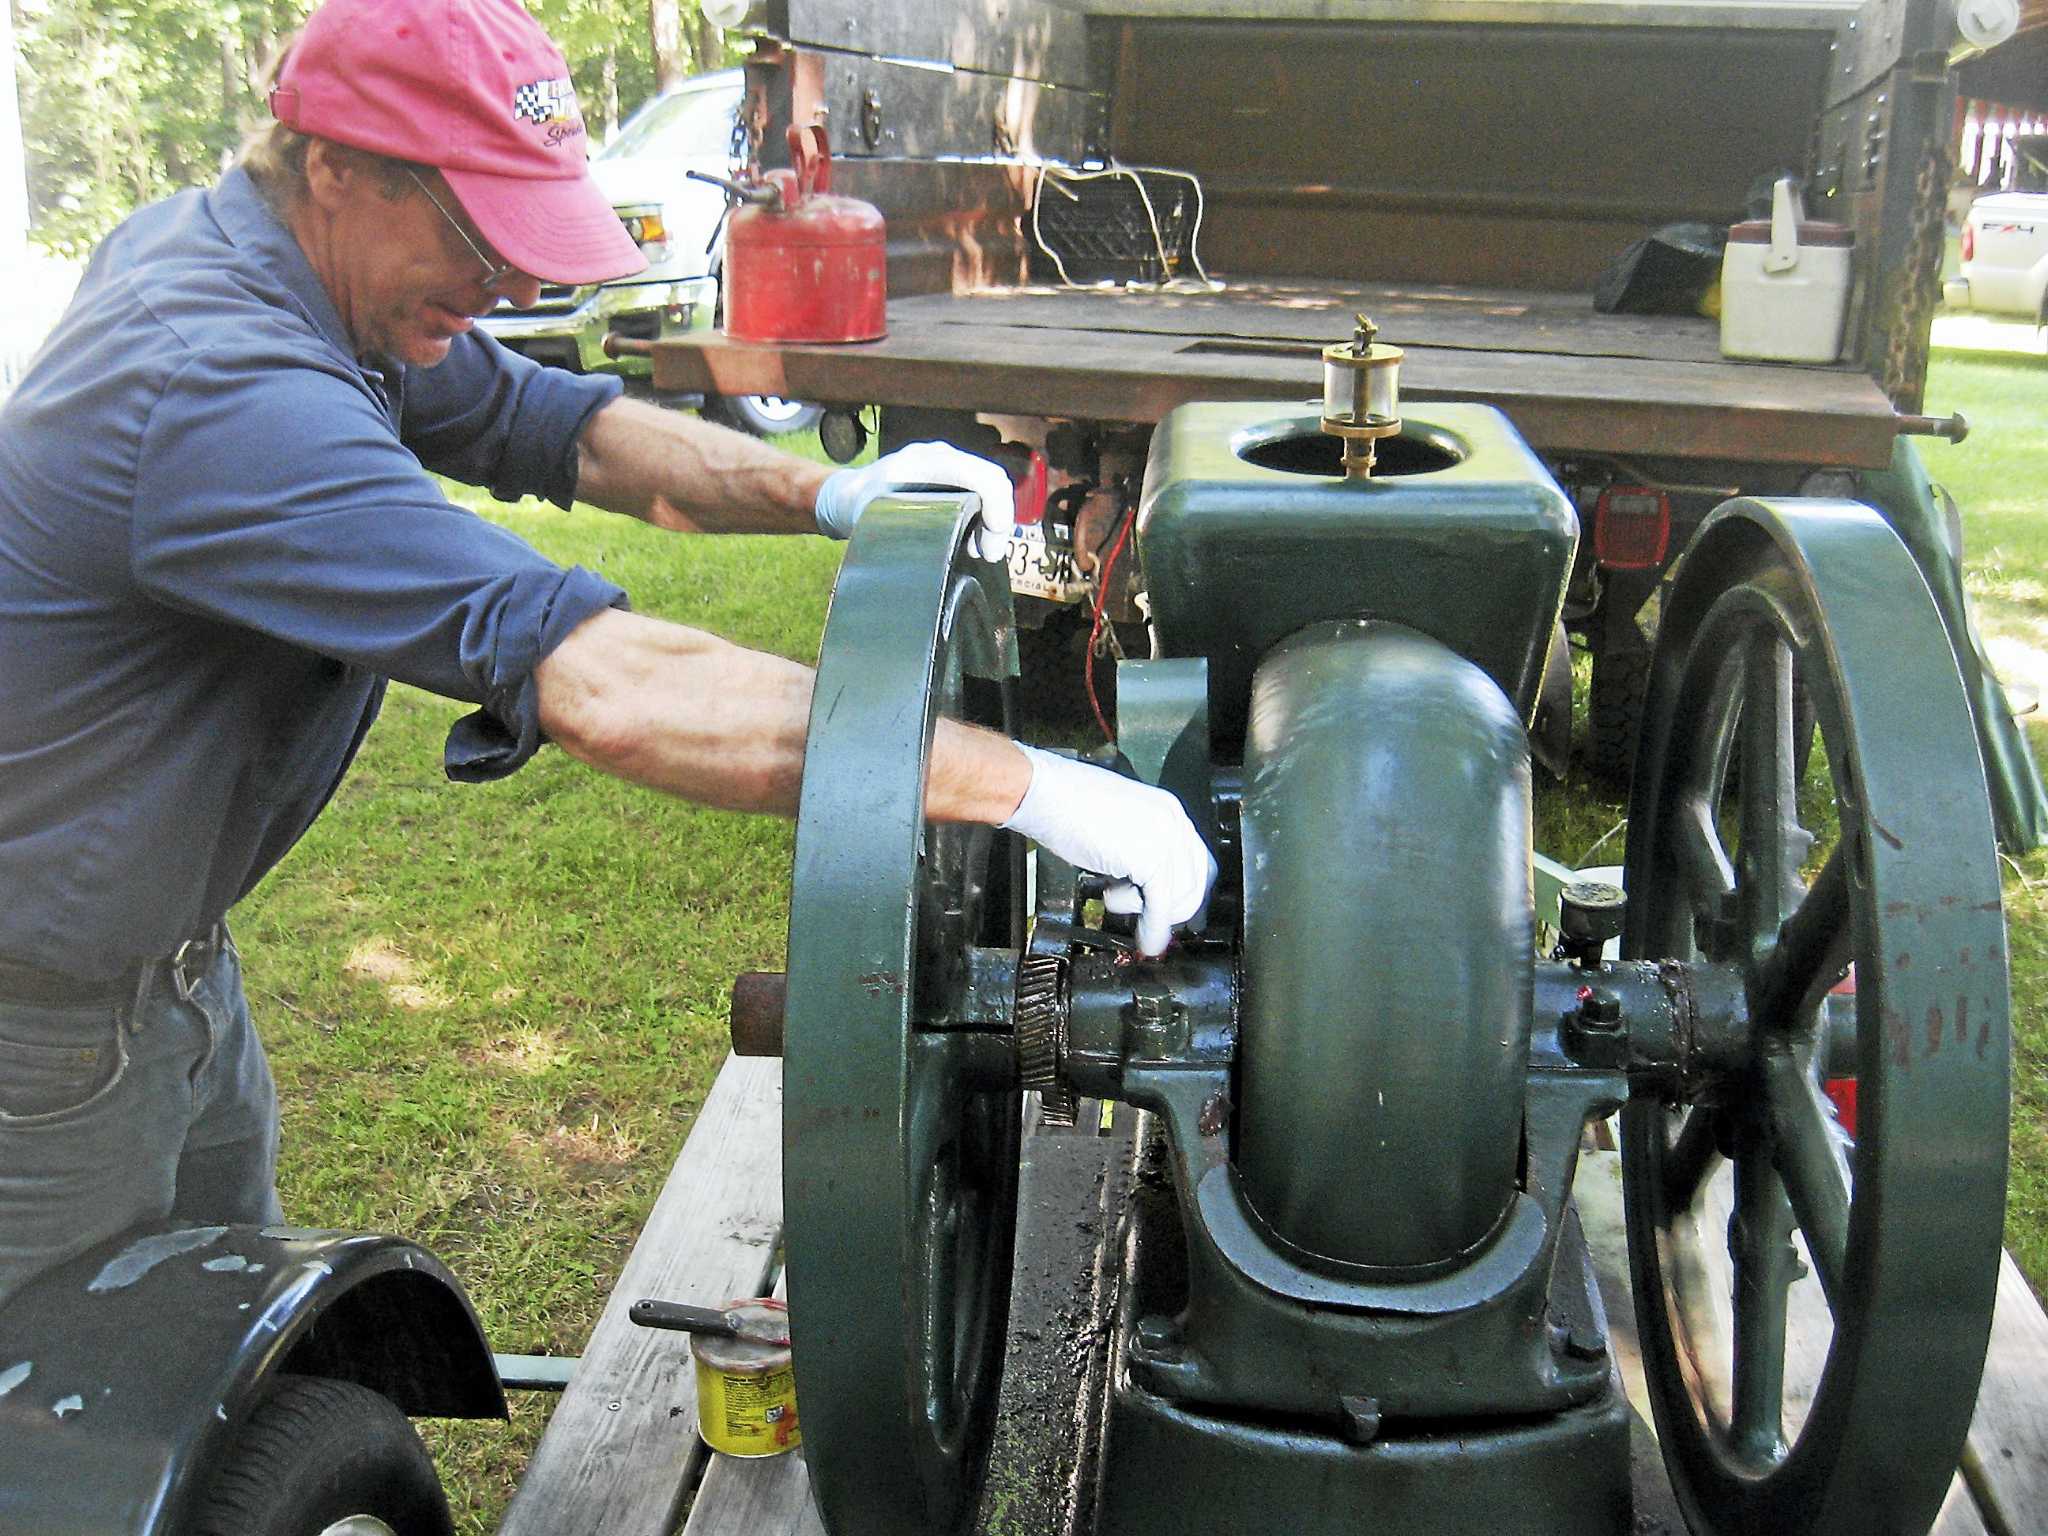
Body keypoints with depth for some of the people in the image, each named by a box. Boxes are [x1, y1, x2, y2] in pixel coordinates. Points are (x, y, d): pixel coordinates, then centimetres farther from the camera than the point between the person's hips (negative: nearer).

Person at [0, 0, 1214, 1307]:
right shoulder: (224, 392, -35)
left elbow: (546, 421, 5)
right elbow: (606, 688, -45)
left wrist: (825, 493, -12)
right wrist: (1025, 785, -42)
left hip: (176, 956, 9)